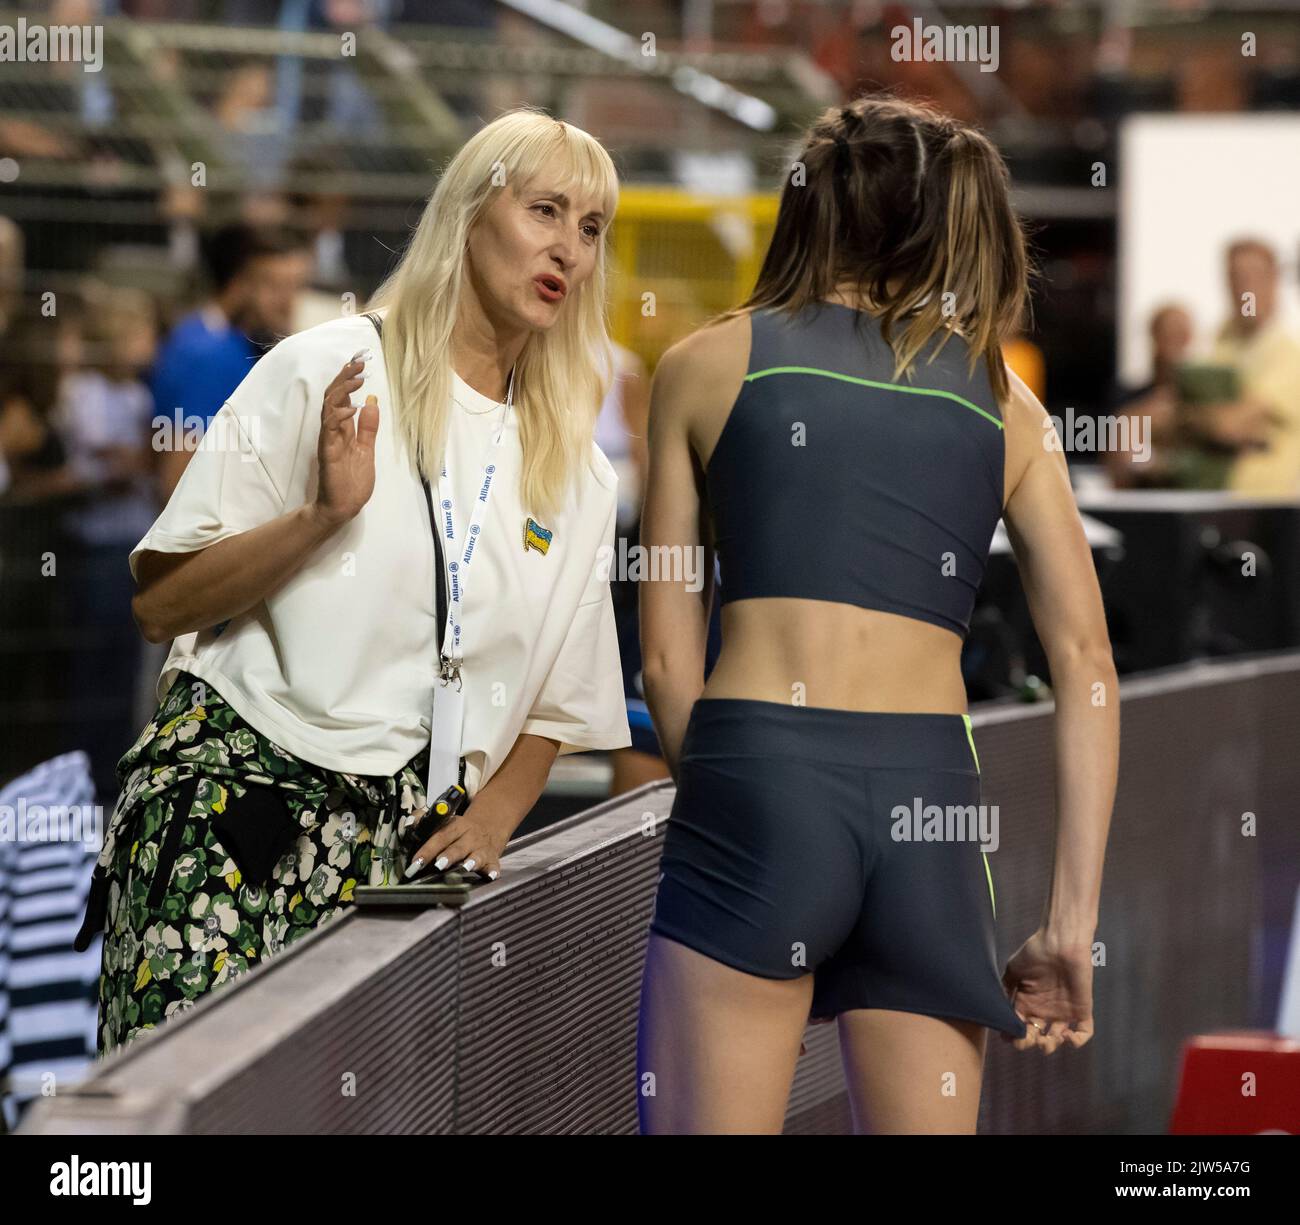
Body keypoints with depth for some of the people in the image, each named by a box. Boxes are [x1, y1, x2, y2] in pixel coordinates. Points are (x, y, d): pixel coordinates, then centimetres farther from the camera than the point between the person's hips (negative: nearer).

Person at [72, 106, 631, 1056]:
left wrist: (494, 816, 2)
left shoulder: (578, 475, 16)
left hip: (403, 836, 4)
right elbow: (162, 604, -2)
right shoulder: (323, 373, 2)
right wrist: (324, 515, -15)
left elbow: (558, 706, 21)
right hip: (235, 791, -4)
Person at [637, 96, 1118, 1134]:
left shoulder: (705, 365, 11)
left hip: (757, 780, -2)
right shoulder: (1003, 400, 15)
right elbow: (1087, 664, 7)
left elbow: (668, 656, 6)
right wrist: (1072, 923, 6)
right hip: (932, 808, 2)